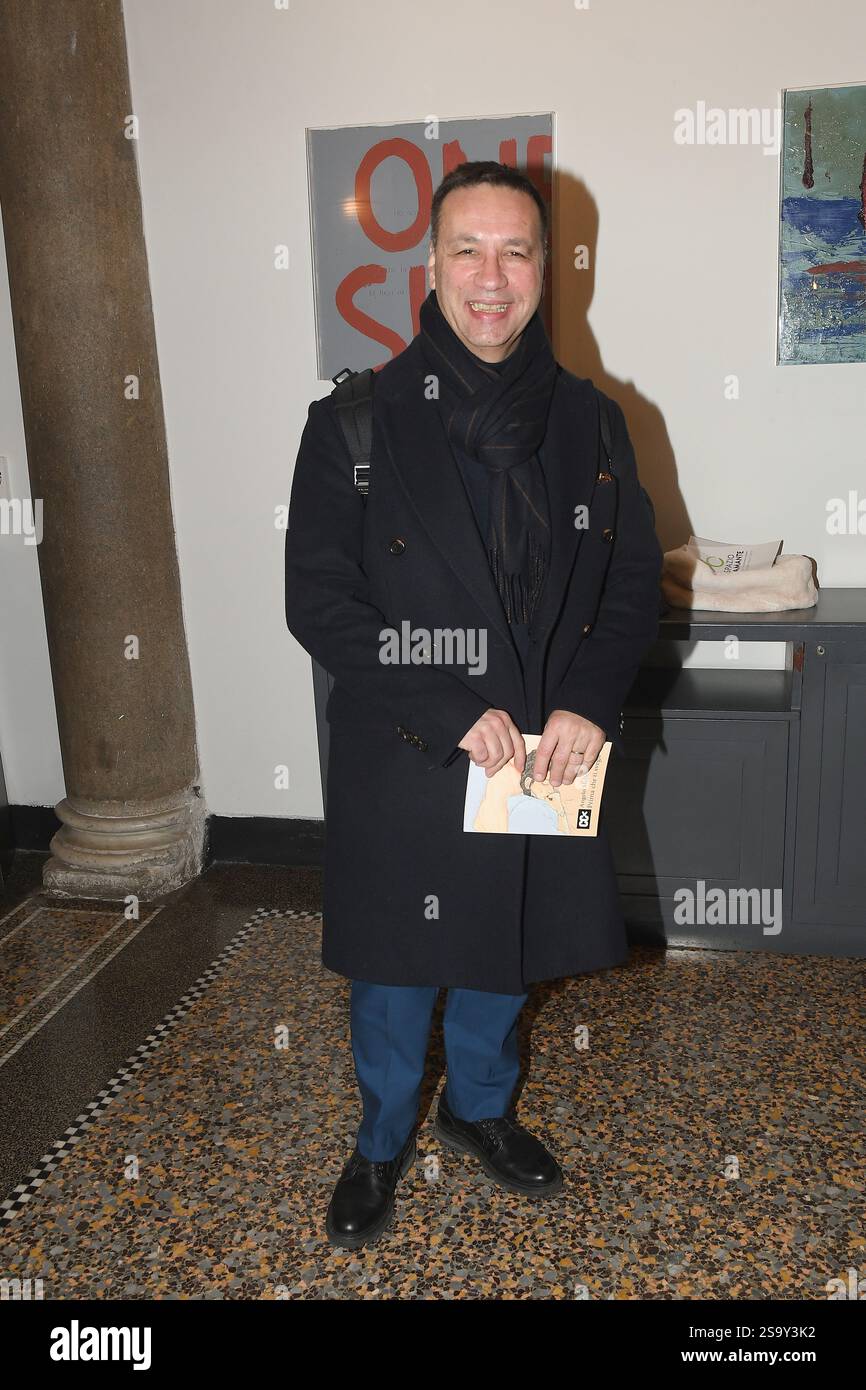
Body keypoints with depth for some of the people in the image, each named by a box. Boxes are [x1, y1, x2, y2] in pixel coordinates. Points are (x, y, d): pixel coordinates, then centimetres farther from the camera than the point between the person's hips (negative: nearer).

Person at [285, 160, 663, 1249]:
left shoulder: (590, 422, 1)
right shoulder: (356, 421, -9)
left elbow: (634, 579, 4)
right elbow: (319, 599, -13)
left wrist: (588, 704, -13)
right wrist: (449, 711, -21)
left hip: (548, 755, 3)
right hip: (401, 761, -3)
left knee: (507, 953, 21)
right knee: (394, 966, 14)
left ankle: (478, 1106, 49)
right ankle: (384, 1140, 42)